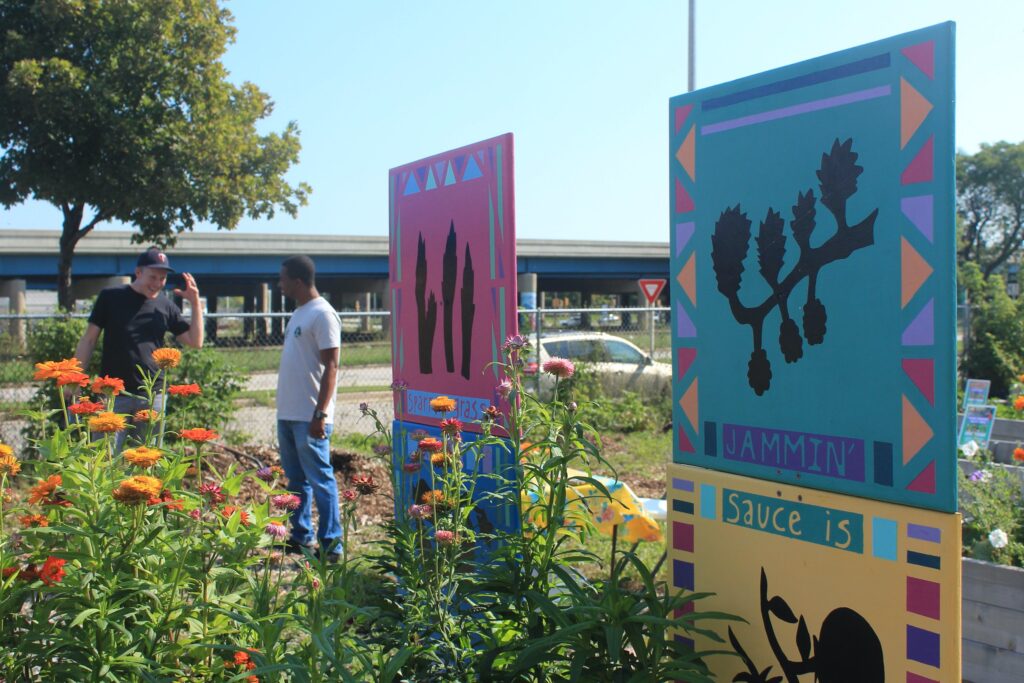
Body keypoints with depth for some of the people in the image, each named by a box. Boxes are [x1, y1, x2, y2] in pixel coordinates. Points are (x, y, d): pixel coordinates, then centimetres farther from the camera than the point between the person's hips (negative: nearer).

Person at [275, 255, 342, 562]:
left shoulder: (322, 314, -13)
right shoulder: (298, 312, 16)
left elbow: (331, 367, -17)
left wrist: (320, 414, -21)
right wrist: (285, 408, 19)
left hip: (309, 417, -9)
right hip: (287, 413, 9)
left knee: (320, 481, -4)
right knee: (296, 480, 15)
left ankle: (330, 545, 1)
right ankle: (300, 538, 25)